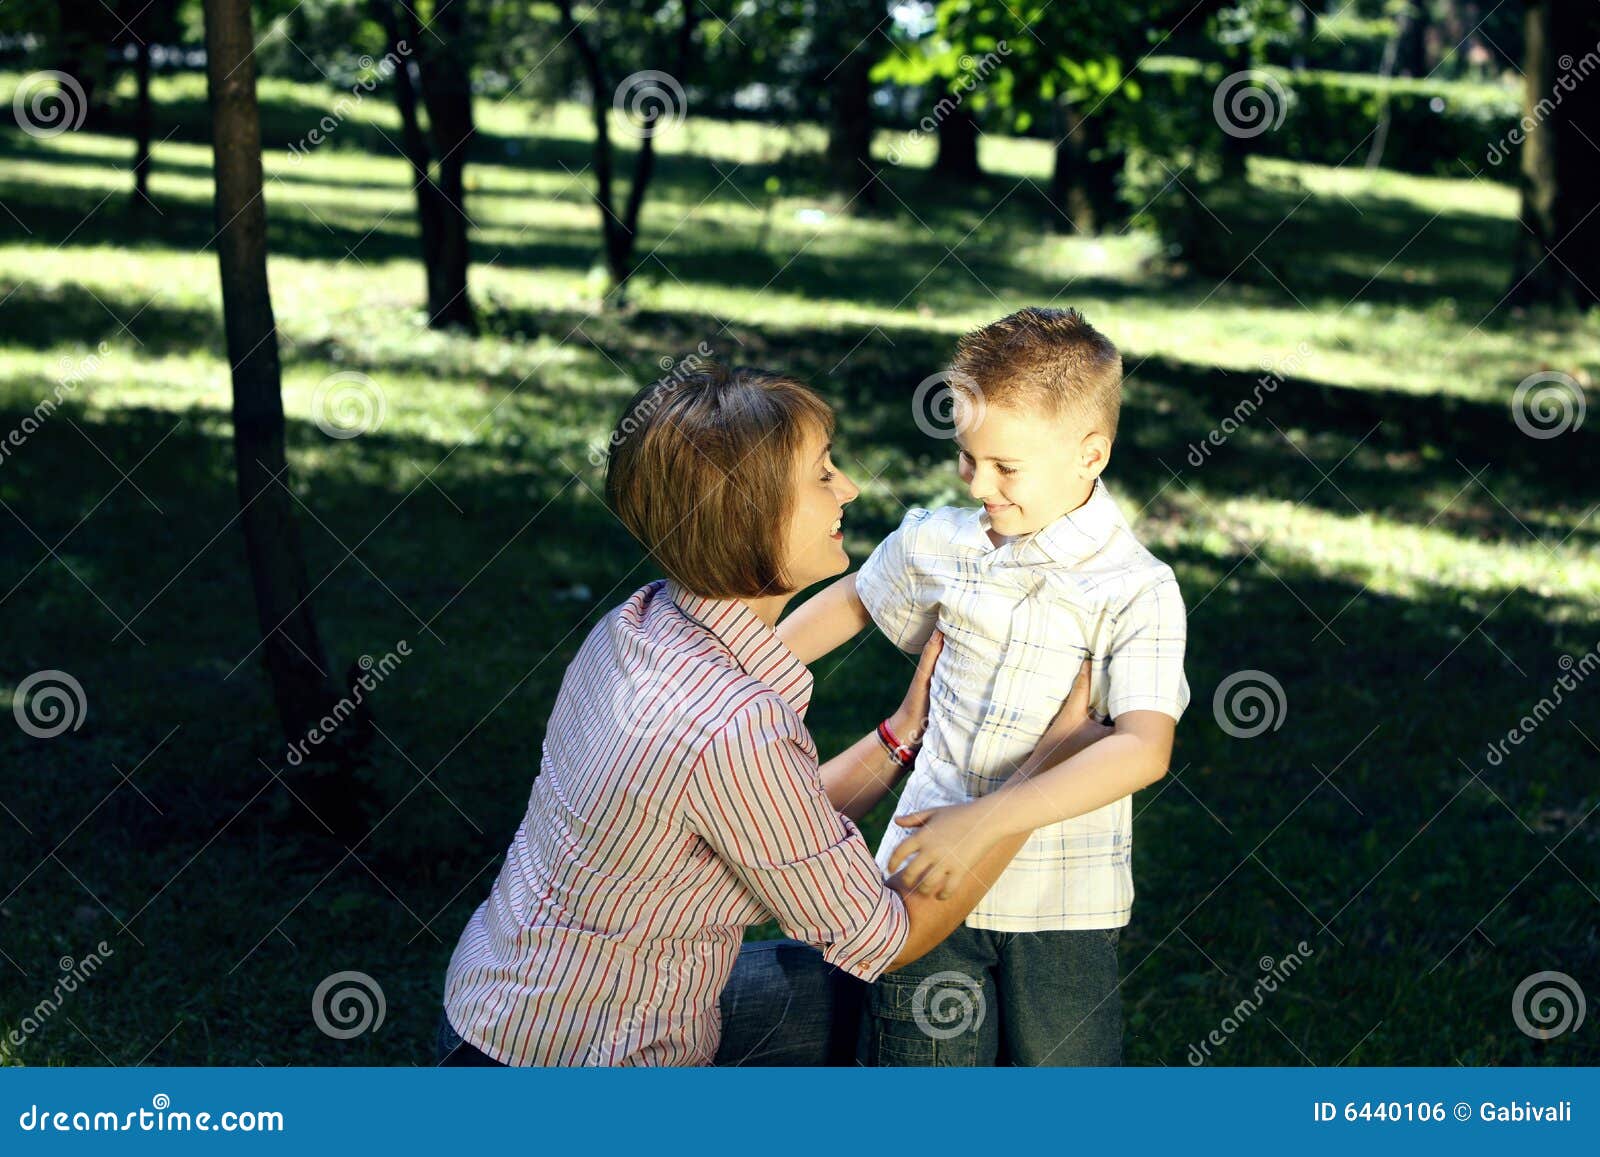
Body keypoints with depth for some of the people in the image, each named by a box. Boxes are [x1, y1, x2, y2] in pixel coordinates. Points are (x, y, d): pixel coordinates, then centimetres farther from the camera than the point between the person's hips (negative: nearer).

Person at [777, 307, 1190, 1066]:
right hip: (930, 876, 3)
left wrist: (985, 821, -30)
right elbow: (854, 599, 23)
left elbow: (1144, 749, -25)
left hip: (1064, 907, -3)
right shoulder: (939, 544, 1)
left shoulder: (1137, 591, -13)